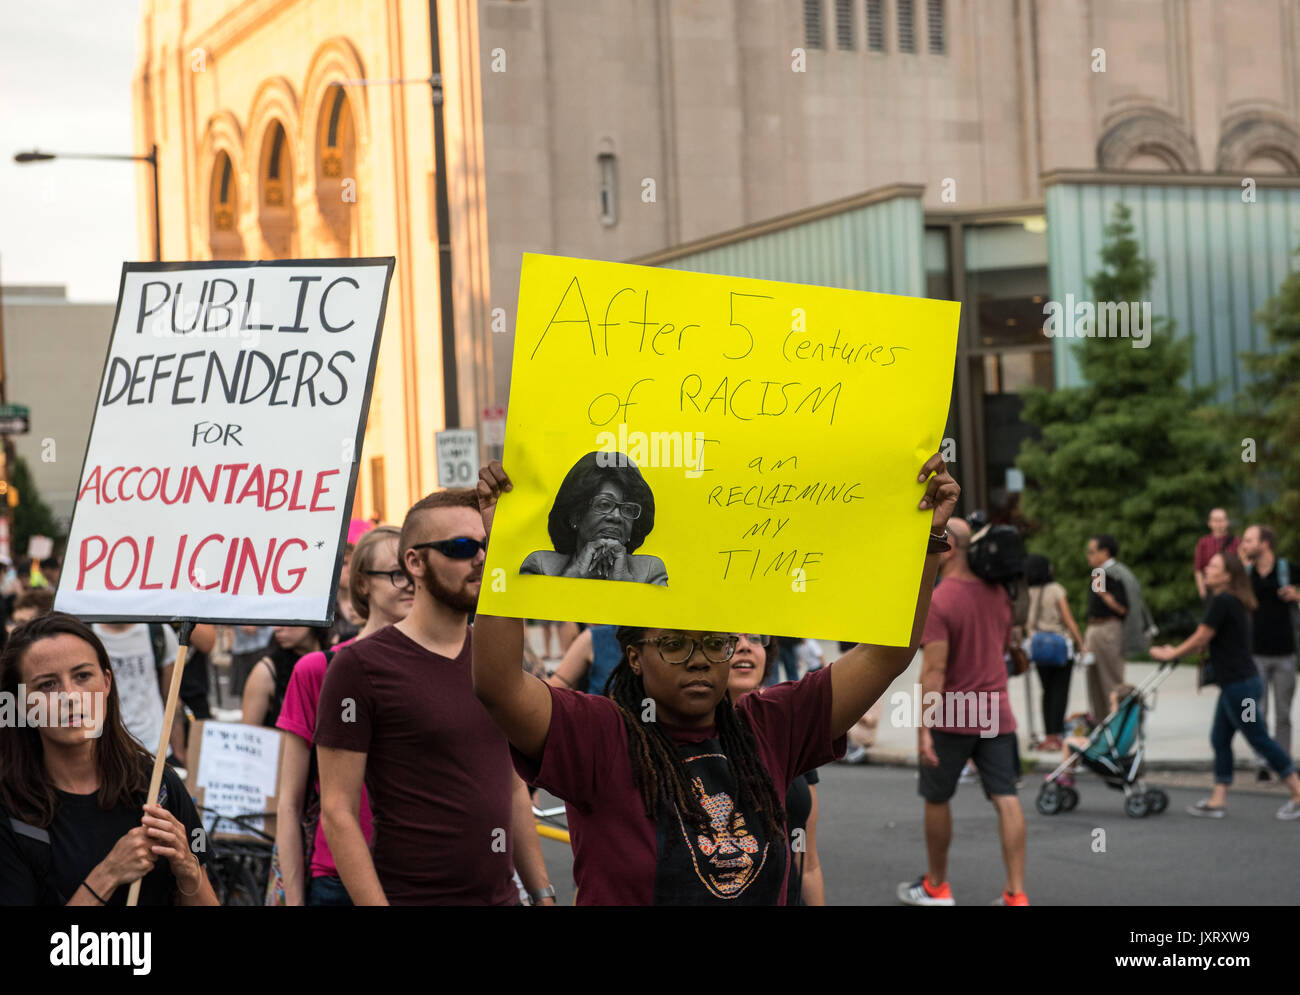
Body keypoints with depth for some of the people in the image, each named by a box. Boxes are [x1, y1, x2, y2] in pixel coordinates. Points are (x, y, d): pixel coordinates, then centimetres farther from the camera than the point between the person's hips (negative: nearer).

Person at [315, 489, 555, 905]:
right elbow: (338, 812, -12)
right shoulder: (359, 665, -9)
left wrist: (542, 893, 11)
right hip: (412, 895, -5)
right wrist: (376, 903, -19)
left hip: (501, 894, 6)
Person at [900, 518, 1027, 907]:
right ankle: (1016, 894, -2)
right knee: (1006, 799, 2)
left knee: (936, 799, 12)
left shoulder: (937, 601, -16)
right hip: (997, 712, 6)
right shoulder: (997, 594, 6)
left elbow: (934, 670, -20)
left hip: (951, 716, -5)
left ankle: (936, 886, 24)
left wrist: (923, 729, -20)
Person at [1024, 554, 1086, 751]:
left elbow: (1026, 624, 4)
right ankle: (1055, 735, -7)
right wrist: (1081, 644, -3)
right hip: (1060, 645, -4)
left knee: (1047, 692, 12)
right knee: (1060, 691, 0)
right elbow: (1069, 621, -9)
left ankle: (1048, 735, 9)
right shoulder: (1056, 590, -10)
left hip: (1038, 645, 4)